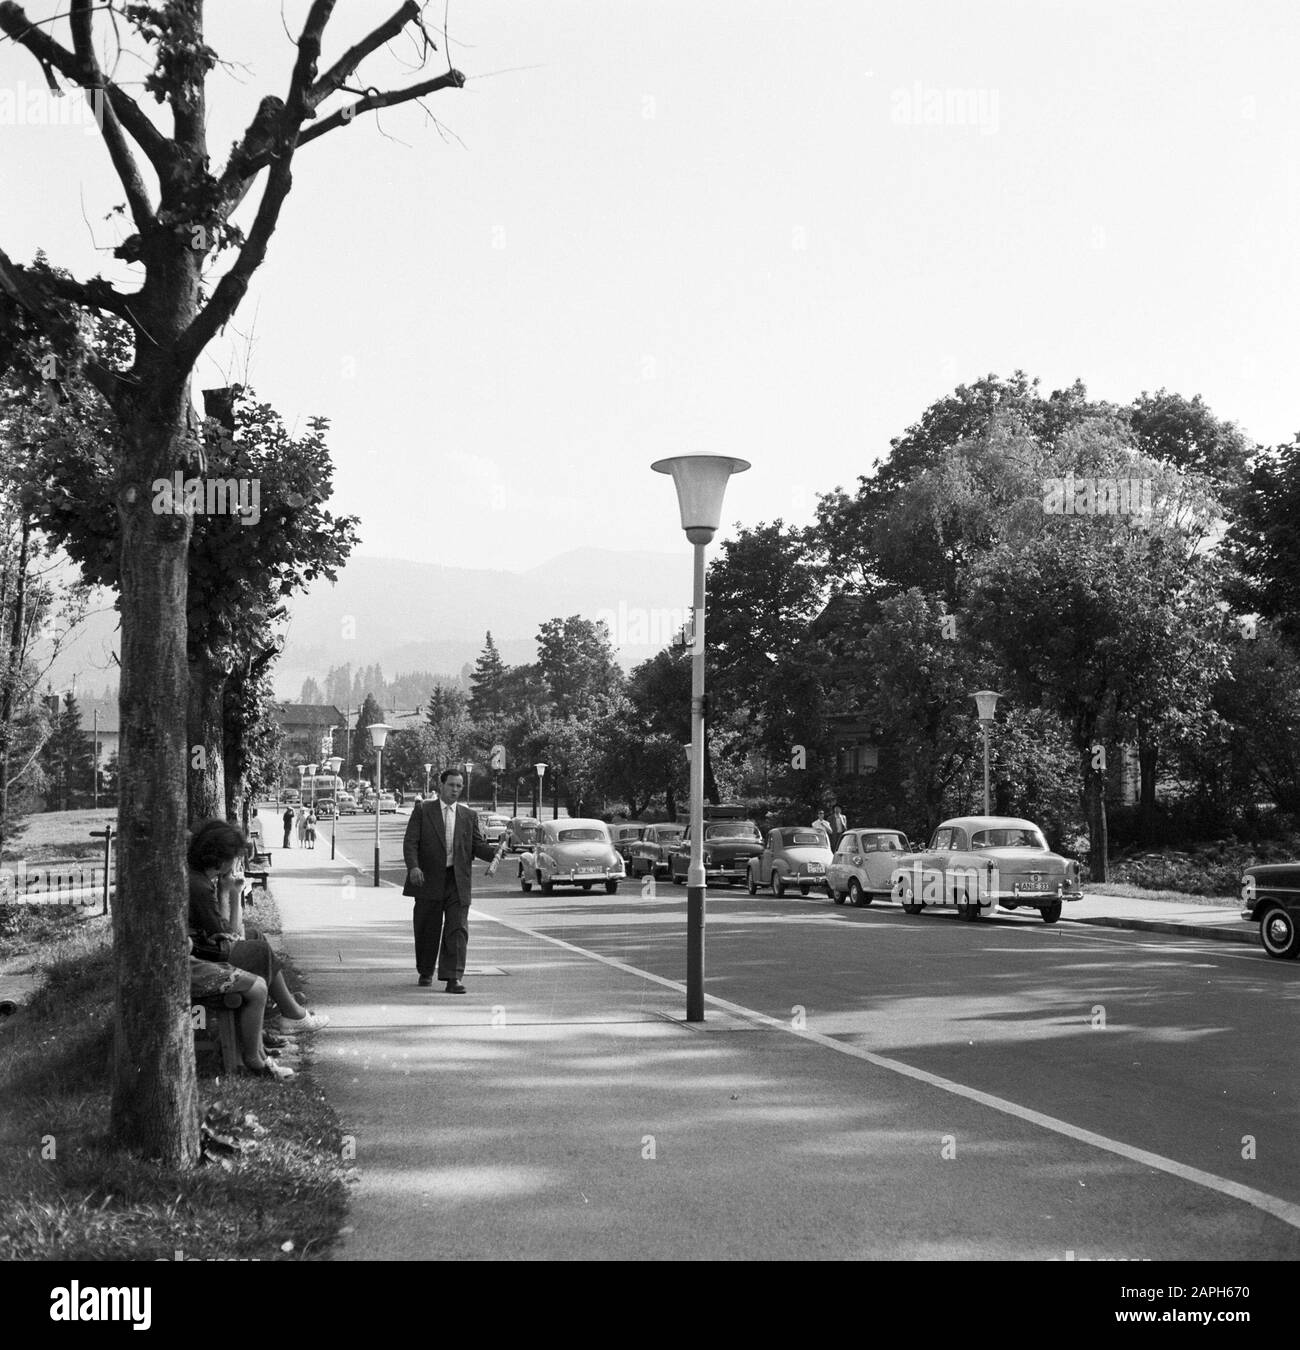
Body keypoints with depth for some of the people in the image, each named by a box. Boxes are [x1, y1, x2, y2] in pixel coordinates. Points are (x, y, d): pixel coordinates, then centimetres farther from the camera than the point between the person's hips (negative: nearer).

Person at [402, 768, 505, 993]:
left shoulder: (469, 816, 12)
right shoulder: (422, 811, 4)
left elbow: (478, 845, 7)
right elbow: (410, 842, -4)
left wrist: (495, 853, -15)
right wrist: (413, 867, -20)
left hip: (458, 882, 2)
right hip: (429, 880, -1)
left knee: (457, 930, -9)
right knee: (427, 930, 9)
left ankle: (453, 978, -11)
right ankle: (425, 972, 29)